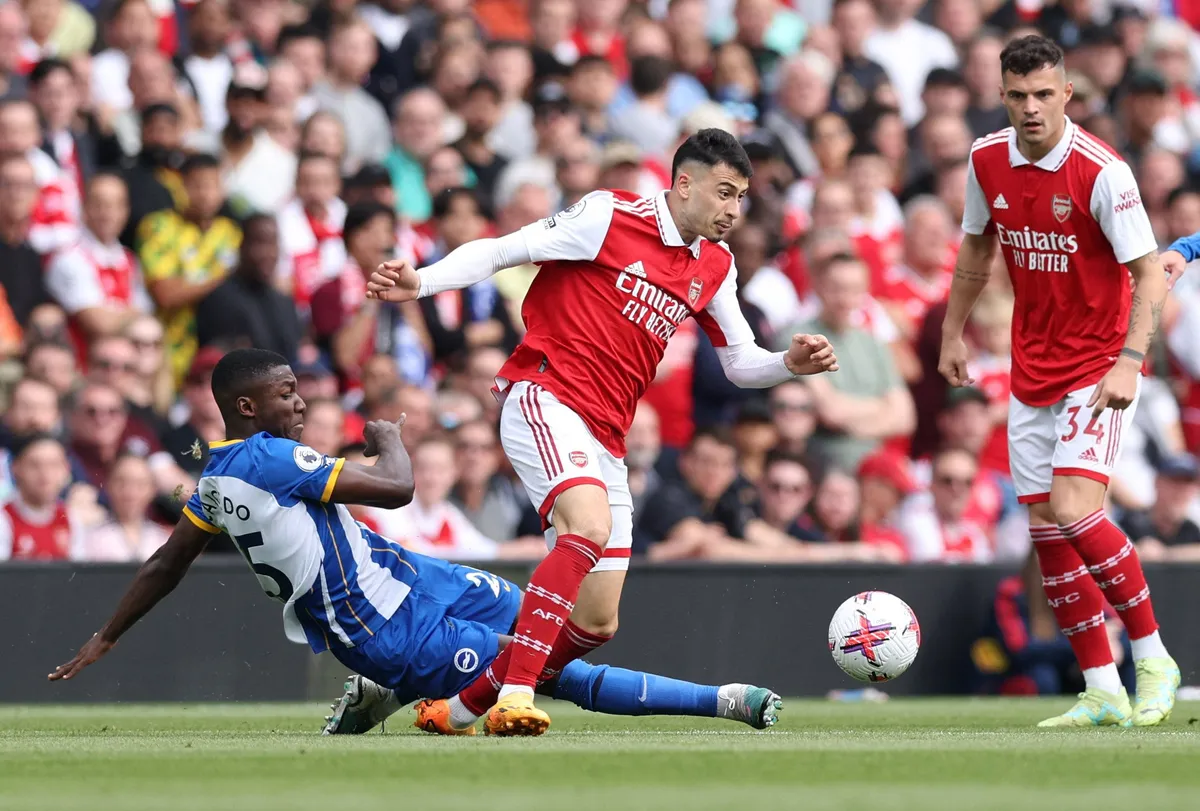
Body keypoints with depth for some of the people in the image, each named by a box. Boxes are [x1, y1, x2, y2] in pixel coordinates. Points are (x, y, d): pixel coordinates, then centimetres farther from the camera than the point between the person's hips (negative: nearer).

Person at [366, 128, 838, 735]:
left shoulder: (714, 267, 14)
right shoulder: (611, 217, -6)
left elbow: (740, 363, 21)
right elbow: (501, 251, -5)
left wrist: (791, 363, -1)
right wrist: (420, 282, -20)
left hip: (605, 439, 8)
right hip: (544, 396, -8)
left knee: (598, 624, 4)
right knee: (590, 527, -35)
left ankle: (462, 706, 21)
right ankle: (514, 697, -38)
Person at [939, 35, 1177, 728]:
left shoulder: (1101, 171, -18)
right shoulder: (988, 161, 0)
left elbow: (1150, 272, -18)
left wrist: (1131, 359, -30)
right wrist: (954, 332, 21)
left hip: (1097, 370, -6)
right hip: (1032, 375, 6)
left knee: (1074, 512, -20)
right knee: (1047, 533, 3)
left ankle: (1153, 658, -3)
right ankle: (1104, 693, 10)